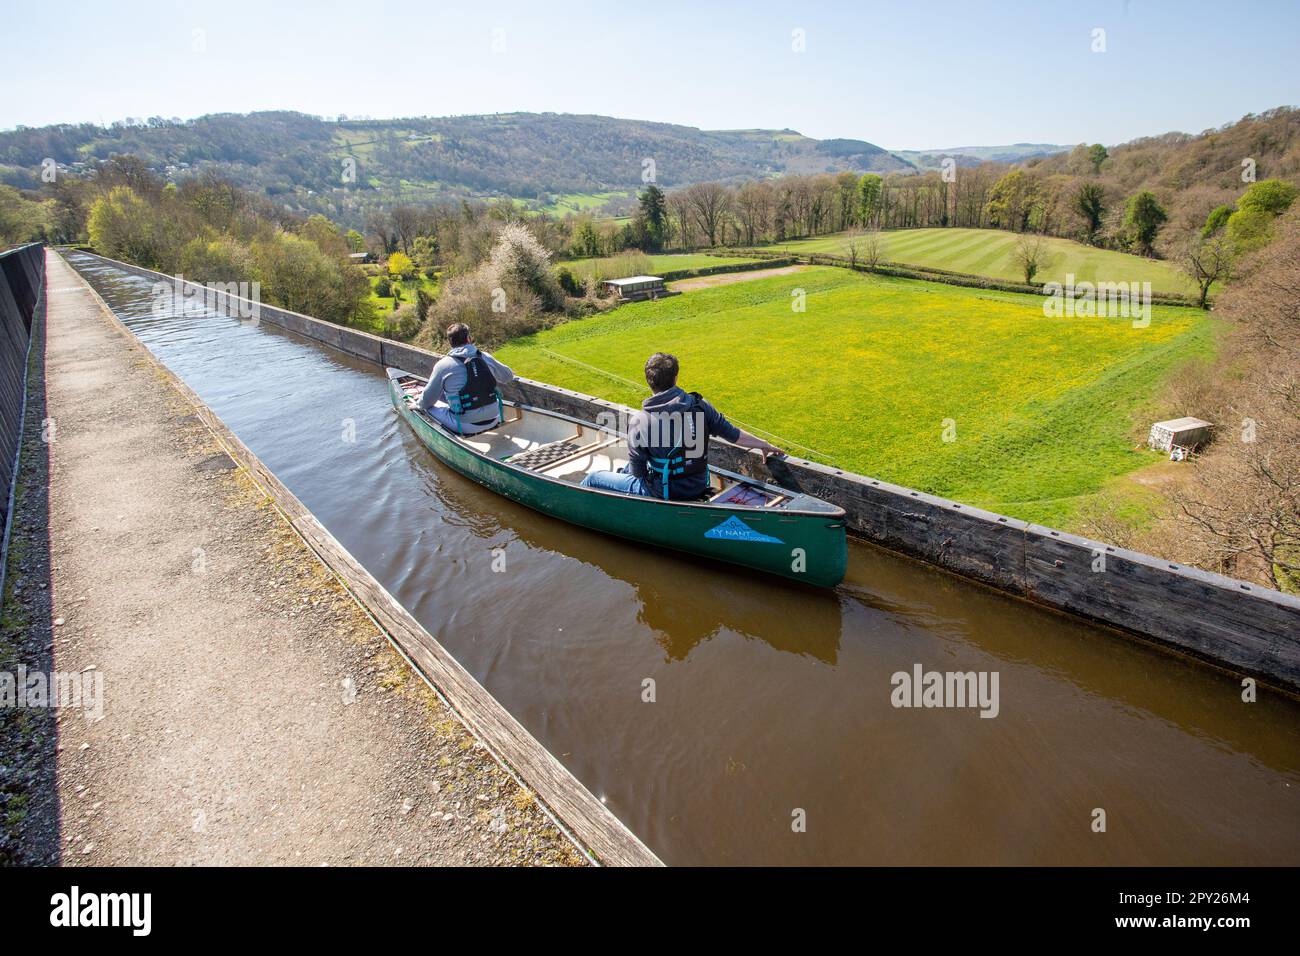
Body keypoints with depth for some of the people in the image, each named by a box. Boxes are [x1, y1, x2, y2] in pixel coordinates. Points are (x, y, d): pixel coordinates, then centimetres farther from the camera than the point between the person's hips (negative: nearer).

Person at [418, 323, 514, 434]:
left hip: (466, 427, -3)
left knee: (430, 407, 16)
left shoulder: (443, 365, -6)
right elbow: (508, 377, 17)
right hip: (494, 420, 3)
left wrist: (419, 405, 23)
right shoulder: (485, 357, 1)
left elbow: (426, 402, 1)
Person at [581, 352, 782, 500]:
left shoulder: (639, 421, -20)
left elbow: (637, 472, -13)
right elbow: (734, 435, 2)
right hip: (698, 489, 5)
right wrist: (764, 445, 18)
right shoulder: (700, 406, -9)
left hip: (662, 496, -5)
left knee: (593, 479, 12)